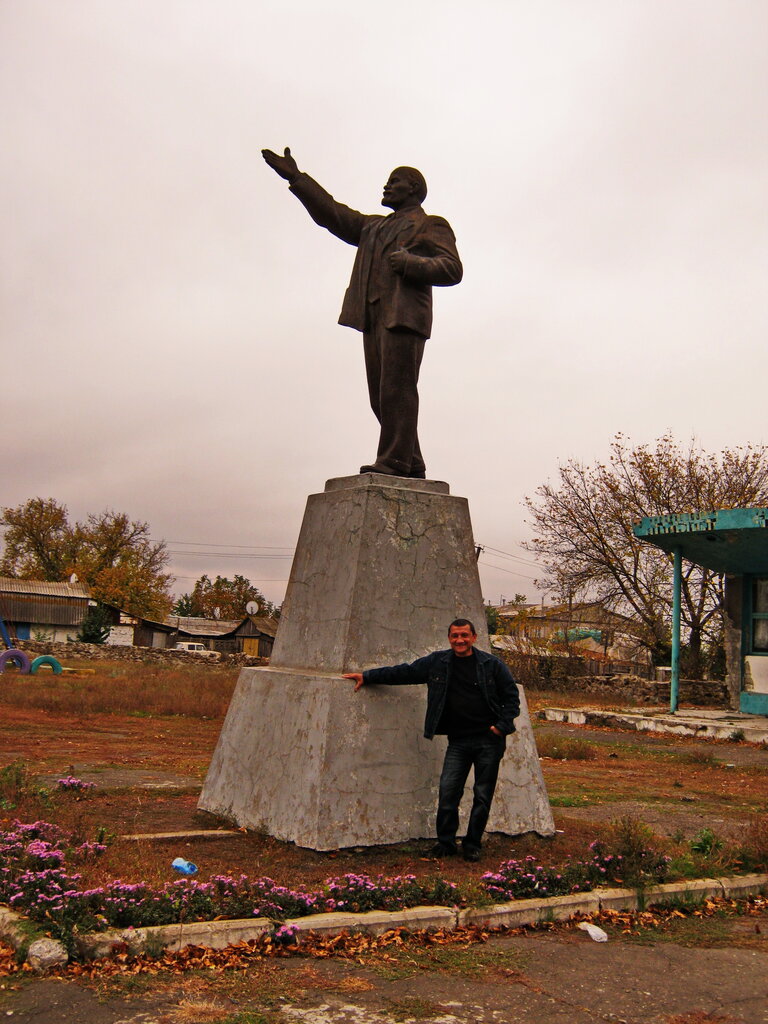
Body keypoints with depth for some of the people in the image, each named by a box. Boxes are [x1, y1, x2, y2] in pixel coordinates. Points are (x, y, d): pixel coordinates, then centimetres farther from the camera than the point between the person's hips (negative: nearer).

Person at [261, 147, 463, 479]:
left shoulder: (432, 226, 12)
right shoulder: (374, 226, 33)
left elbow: (452, 268, 0)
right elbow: (333, 214, 26)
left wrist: (411, 263, -15)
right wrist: (296, 179, 20)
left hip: (404, 315, -7)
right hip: (373, 317, 7)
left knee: (396, 390, -16)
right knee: (382, 397, 0)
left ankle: (394, 462, -20)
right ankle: (412, 465, 1)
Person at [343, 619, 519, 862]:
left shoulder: (491, 664, -1)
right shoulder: (437, 663, 5)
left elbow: (511, 696, 6)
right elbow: (404, 672, 11)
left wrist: (502, 725, -5)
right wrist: (368, 676, 9)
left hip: (489, 741, -2)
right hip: (458, 741, 2)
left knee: (483, 795, 3)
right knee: (448, 790, -6)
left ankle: (472, 845, 18)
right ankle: (446, 842, 12)